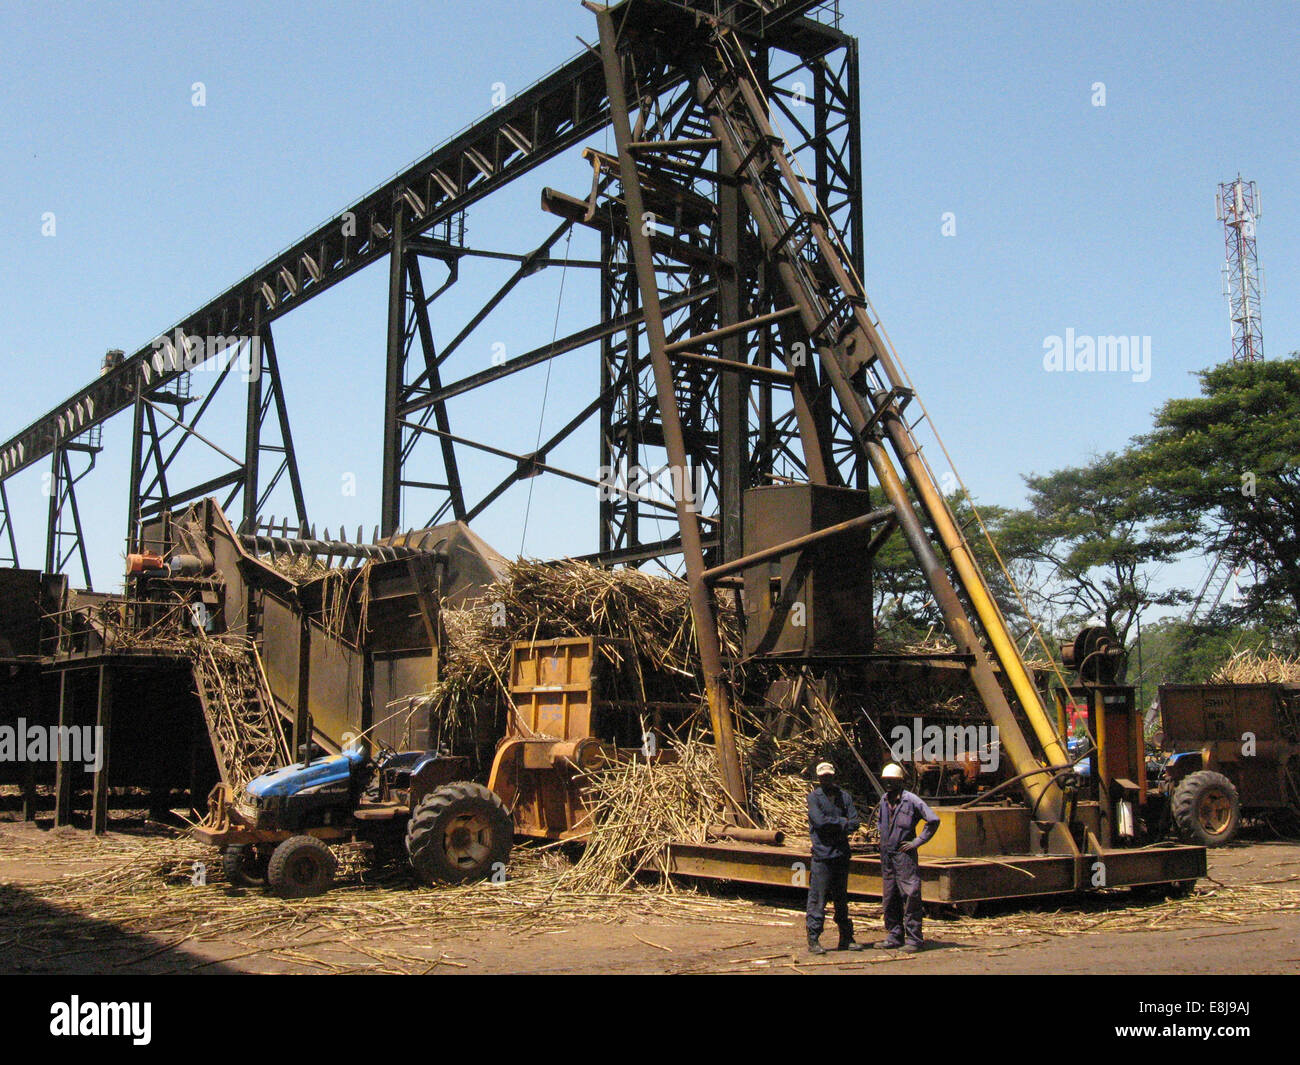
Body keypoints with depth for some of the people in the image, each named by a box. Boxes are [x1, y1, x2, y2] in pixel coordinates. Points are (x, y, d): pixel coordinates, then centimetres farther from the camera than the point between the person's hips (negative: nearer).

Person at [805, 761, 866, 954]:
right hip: (822, 854, -5)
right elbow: (820, 821, -14)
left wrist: (832, 825, -10)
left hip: (841, 854, 5)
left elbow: (854, 823, 2)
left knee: (841, 898, 13)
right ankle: (813, 940, -2)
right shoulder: (814, 797, 0)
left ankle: (846, 938, 19)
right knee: (818, 898, -6)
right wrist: (842, 822, -4)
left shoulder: (844, 796, 12)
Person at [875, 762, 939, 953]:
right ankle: (894, 937, 16)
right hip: (886, 855, 7)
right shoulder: (884, 800, 12)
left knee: (910, 896, -7)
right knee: (890, 899, 9)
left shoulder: (911, 800, -9)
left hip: (904, 855, -7)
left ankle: (913, 939, -3)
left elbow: (933, 820, -10)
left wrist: (918, 841, -9)